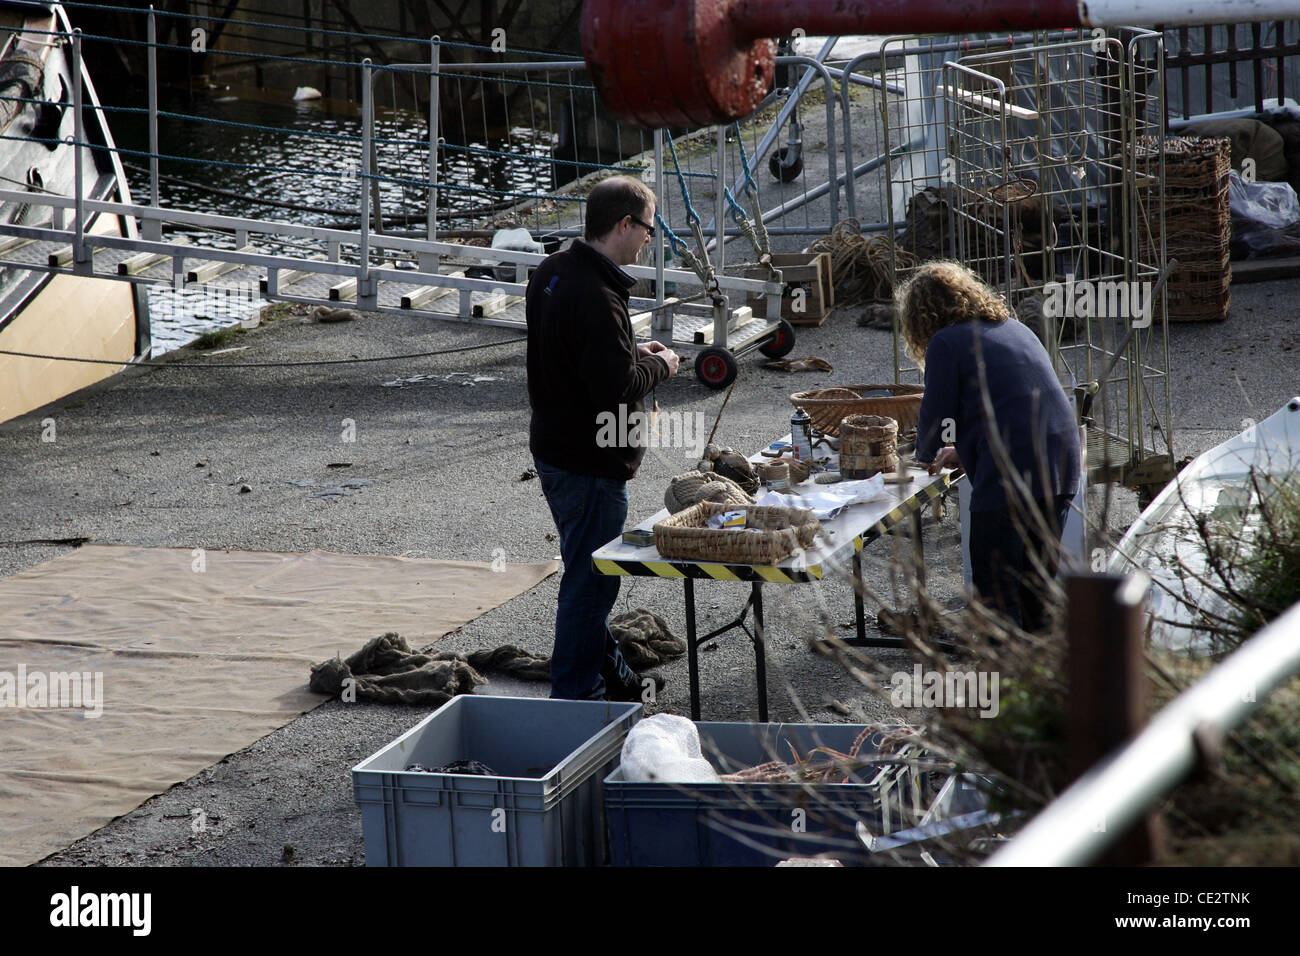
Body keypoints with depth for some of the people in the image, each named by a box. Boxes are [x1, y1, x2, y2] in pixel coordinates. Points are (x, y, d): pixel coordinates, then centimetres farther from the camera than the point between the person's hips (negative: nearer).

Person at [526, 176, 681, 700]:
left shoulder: (551, 272, 6)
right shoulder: (595, 297, -27)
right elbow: (618, 386, -28)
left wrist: (633, 354, 11)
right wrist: (659, 365, -9)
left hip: (553, 447, 11)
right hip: (590, 461, -11)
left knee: (588, 573, 22)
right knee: (590, 581, 0)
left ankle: (611, 675, 36)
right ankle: (575, 695, 8)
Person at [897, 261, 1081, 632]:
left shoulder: (947, 343, -3)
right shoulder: (1014, 327, 20)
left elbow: (935, 418, 0)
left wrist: (928, 454, 22)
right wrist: (963, 452, 37)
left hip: (1009, 476, -8)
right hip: (1062, 467, 8)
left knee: (995, 588, 2)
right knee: (1037, 583, 19)